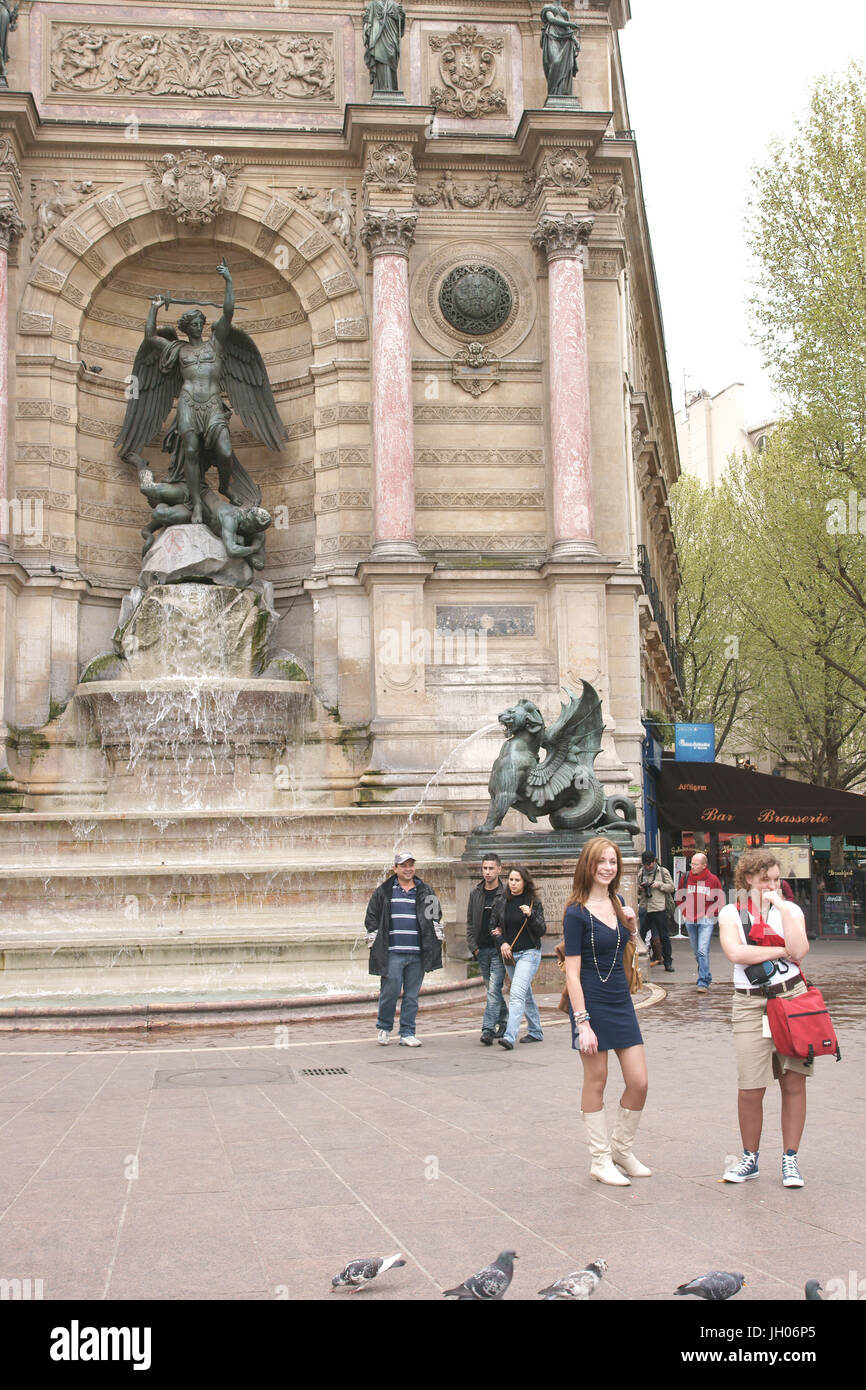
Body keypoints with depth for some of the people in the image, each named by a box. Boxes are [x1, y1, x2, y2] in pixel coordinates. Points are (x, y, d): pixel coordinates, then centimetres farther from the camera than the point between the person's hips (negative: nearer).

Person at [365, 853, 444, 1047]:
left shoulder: (425, 891, 12)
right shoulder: (384, 891, 6)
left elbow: (436, 916, 21)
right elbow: (371, 917, 10)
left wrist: (438, 937, 13)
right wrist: (373, 941, 5)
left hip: (417, 953, 2)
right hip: (392, 953, -2)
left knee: (412, 995, 4)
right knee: (390, 992, -4)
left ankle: (407, 1034, 12)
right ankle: (383, 1027, 18)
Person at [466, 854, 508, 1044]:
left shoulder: (506, 893, -5)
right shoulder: (475, 893, 9)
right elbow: (470, 921, 13)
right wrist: (473, 946, 5)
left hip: (499, 949, -5)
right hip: (481, 949, 5)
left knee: (494, 989, -11)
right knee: (492, 988, 13)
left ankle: (488, 1028, -12)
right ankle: (504, 1019, 30)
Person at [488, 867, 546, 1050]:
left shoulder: (534, 902, -3)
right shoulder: (501, 903, 6)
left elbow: (541, 931, -4)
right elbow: (493, 927, 12)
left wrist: (530, 915, -21)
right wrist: (502, 942, -5)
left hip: (529, 953, -5)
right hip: (508, 954, 5)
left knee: (517, 994, -18)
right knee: (525, 994, 16)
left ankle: (509, 1037, -26)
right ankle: (535, 1032, 29)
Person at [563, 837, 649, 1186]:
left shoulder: (618, 903, 8)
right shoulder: (577, 913, -12)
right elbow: (572, 973, -14)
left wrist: (632, 925, 3)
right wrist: (582, 1023, -20)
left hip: (621, 1000, 7)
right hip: (591, 1003, -6)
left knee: (639, 1082, 4)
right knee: (596, 1081, 3)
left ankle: (622, 1150, 24)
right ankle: (601, 1161, 15)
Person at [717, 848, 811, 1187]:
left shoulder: (791, 910, 8)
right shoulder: (731, 913, 4)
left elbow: (799, 950, -10)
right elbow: (735, 953, -14)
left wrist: (781, 906, -10)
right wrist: (781, 950, -9)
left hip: (792, 997, 1)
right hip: (751, 1003, -1)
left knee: (794, 1082, 2)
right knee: (750, 1089, -4)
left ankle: (789, 1159, 15)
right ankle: (750, 1158, 16)